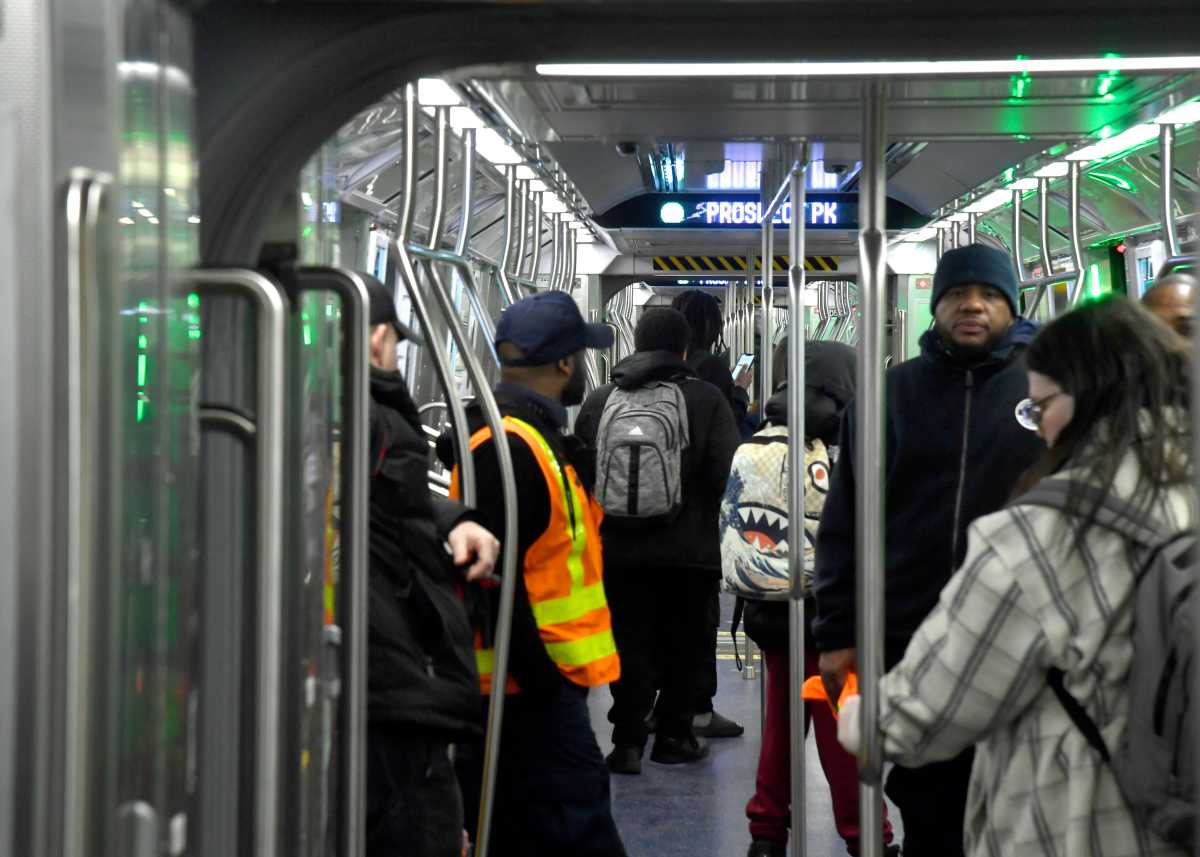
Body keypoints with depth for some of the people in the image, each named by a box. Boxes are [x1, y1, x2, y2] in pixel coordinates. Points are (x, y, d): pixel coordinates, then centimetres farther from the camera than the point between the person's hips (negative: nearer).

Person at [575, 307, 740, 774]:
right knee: (683, 646, 12)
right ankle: (673, 736, 18)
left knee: (629, 644, 8)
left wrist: (592, 531, 18)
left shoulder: (599, 401, 3)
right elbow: (727, 472, -13)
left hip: (617, 549, 2)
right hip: (689, 549, -2)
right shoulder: (706, 399, -6)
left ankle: (628, 740, 4)